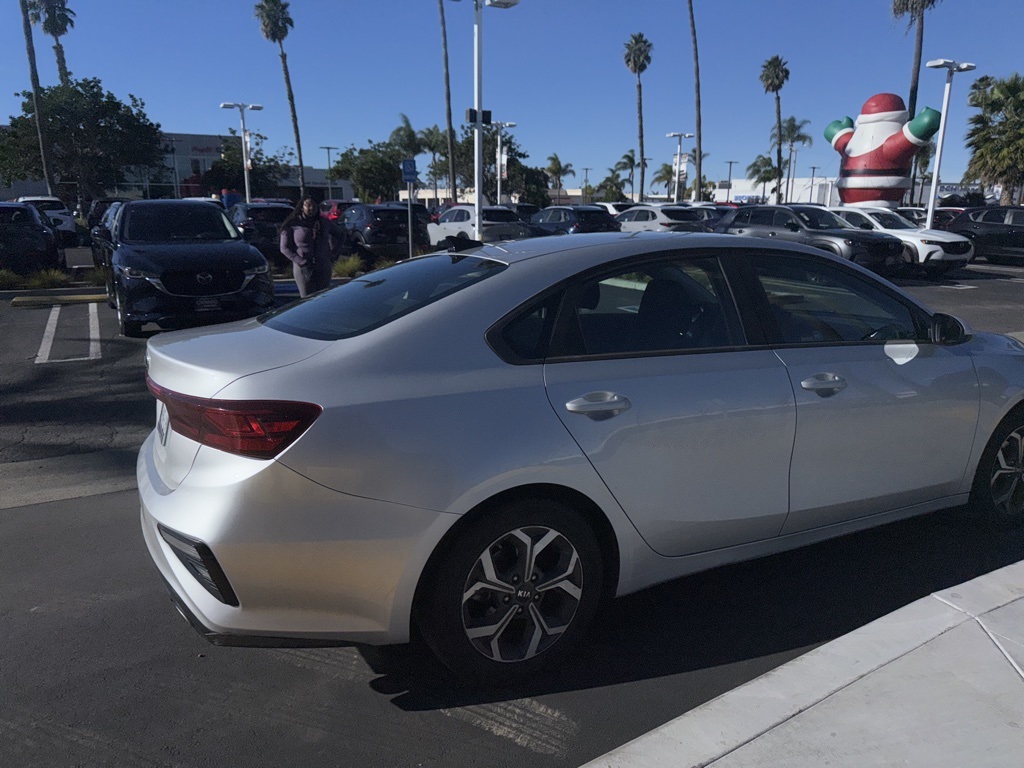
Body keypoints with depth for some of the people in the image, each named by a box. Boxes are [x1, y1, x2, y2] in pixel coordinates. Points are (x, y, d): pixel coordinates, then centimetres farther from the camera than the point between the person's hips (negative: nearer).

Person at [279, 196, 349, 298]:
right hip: (303, 269, -3)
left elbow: (342, 235, 22)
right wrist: (301, 261, -12)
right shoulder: (292, 225, 0)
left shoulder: (324, 223, 8)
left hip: (323, 268, 3)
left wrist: (334, 254, 11)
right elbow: (285, 248, -1)